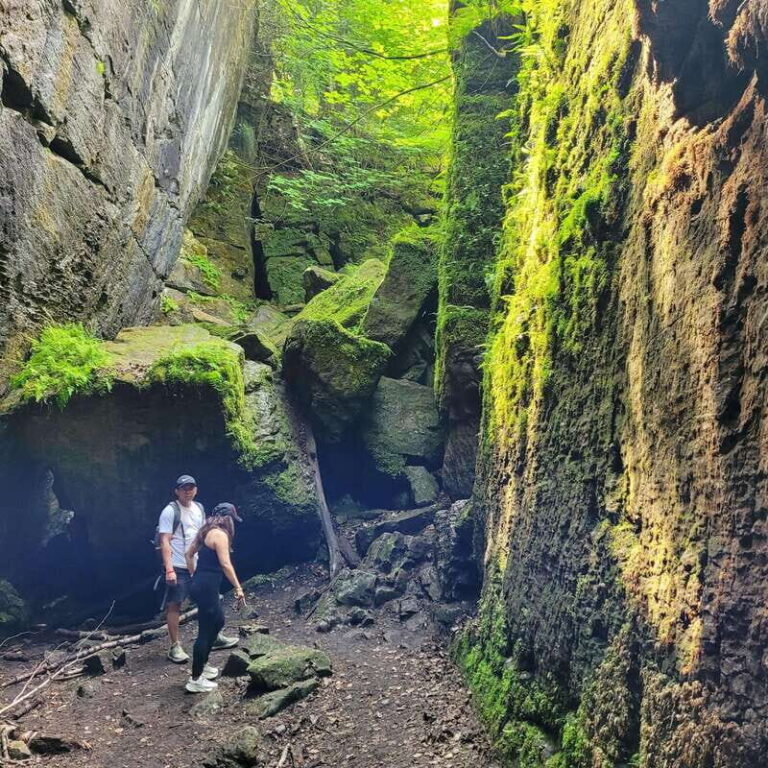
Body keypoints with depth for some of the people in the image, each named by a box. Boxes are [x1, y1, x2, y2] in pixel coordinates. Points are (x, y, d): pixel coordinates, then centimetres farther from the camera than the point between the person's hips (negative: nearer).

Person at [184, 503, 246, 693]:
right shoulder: (220, 534, -15)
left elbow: (189, 554, 22)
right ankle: (195, 680, 7)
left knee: (218, 622, 24)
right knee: (205, 631, -2)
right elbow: (225, 565, -21)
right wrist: (238, 588, -19)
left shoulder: (206, 531, 14)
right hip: (207, 588, -10)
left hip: (200, 585, 10)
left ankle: (202, 665, 33)